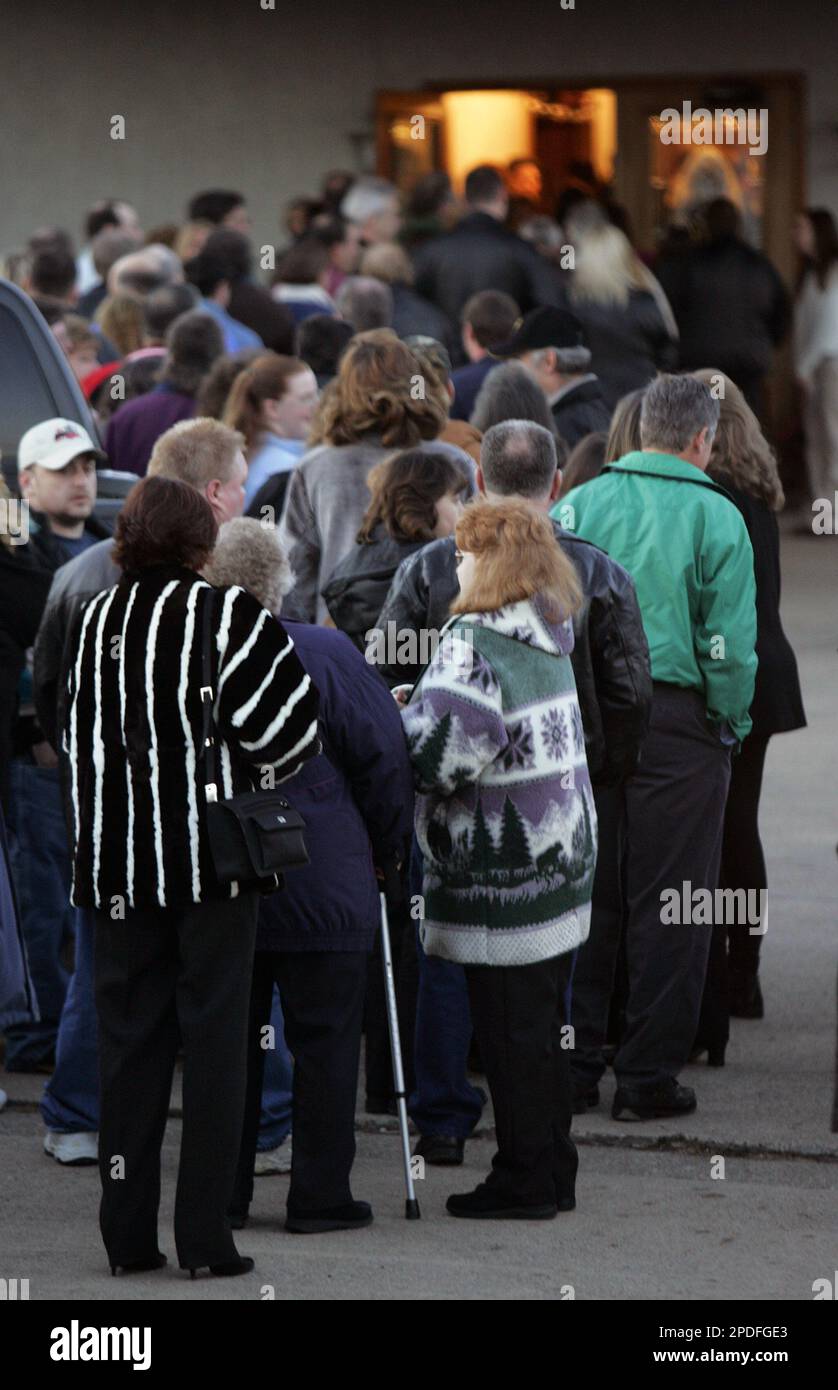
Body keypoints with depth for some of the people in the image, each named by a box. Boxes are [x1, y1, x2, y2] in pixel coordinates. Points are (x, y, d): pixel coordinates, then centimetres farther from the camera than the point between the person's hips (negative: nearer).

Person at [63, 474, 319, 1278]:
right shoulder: (230, 617, -10)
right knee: (213, 1039, 2)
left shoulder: (92, 623, 4)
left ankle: (127, 1233, 10)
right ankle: (204, 1234, 1)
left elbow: (74, 736, 11)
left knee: (127, 1038, 10)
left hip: (118, 865, 4)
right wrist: (264, 774, 9)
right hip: (213, 855, -4)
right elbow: (288, 729, -11)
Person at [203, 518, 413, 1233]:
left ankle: (222, 1192, 15)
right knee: (325, 1039, 5)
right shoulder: (327, 655, -12)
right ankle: (320, 1194, 6)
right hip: (323, 888, -3)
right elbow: (386, 758, -8)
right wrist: (388, 849, 7)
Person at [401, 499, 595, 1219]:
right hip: (561, 858, 9)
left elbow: (440, 753, -24)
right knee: (542, 1029, 15)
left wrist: (403, 717, -4)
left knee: (512, 1032, -1)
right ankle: (552, 1172, 21)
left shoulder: (474, 644, -17)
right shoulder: (552, 641, 10)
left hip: (502, 875, -9)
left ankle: (525, 1179, 4)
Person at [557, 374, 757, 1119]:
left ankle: (570, 1063, 15)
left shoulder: (578, 504, 4)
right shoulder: (715, 516, -6)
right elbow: (730, 642, -9)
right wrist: (732, 724, 4)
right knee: (667, 908, 3)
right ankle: (648, 1076, 5)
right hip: (676, 719, -4)